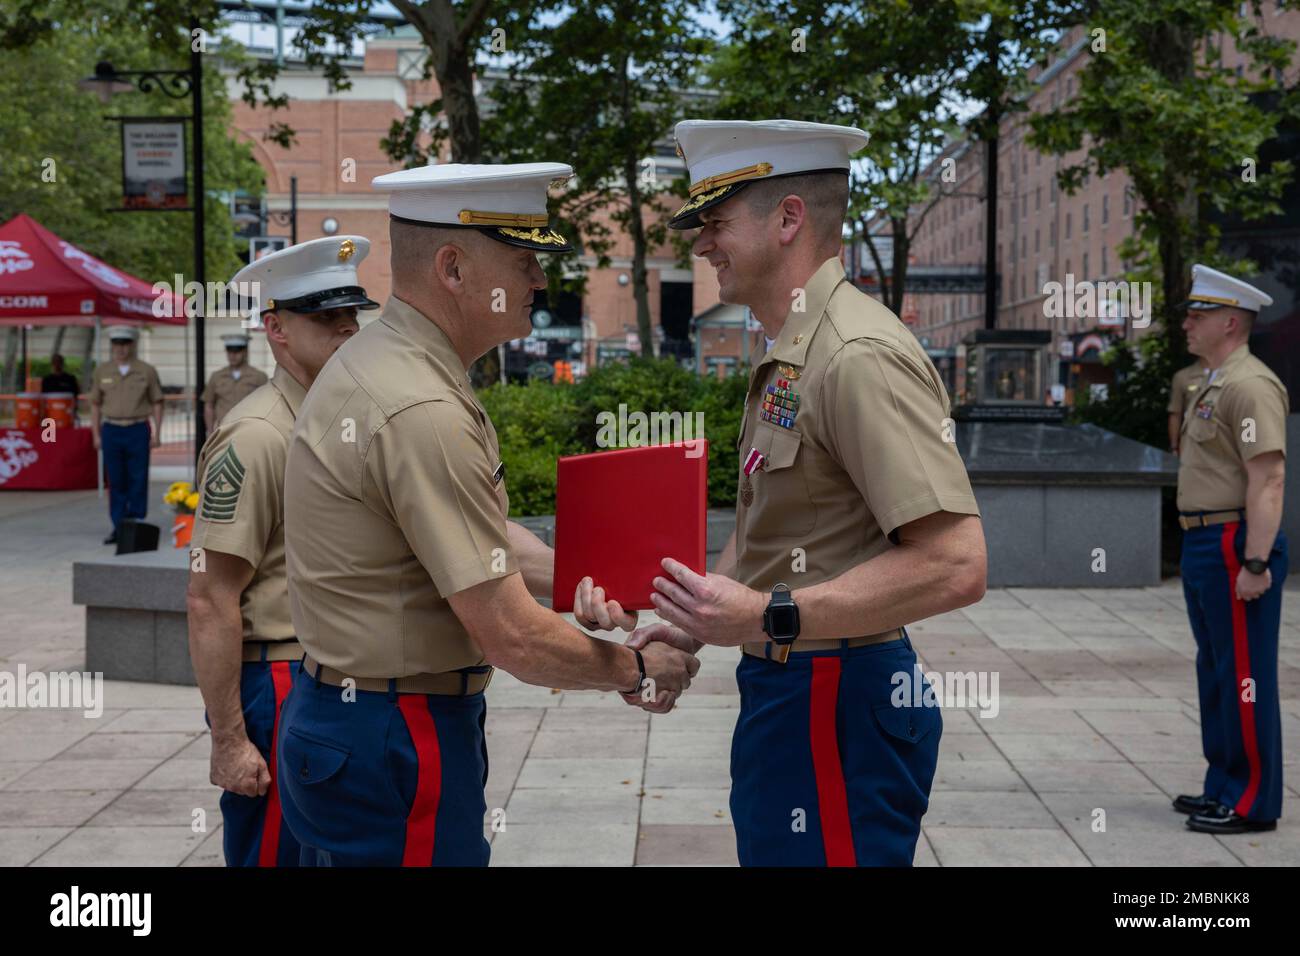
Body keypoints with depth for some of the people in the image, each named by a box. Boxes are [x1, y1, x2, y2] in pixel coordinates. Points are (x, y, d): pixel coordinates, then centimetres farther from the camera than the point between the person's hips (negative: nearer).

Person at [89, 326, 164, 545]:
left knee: (138, 481, -1)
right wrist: (96, 435, 6)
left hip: (138, 430, -2)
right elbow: (95, 404, 12)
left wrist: (157, 434, -3)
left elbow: (157, 403, 3)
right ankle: (119, 528, 11)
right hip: (111, 430, 2)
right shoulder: (102, 372, 7)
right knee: (115, 482, 4)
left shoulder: (147, 371, 1)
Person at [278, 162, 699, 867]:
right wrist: (636, 670, -8)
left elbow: (477, 532, 16)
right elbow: (514, 638, -24)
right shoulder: (424, 413, -25)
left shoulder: (371, 361, 8)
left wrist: (576, 581, 1)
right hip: (395, 748, -10)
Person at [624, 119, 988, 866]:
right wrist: (698, 621, 9)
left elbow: (955, 566, -27)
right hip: (785, 691, 10)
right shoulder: (788, 357, 14)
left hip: (837, 704, -10)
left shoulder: (859, 355, -20)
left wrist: (770, 617, -26)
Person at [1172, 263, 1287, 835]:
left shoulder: (1249, 385, -15)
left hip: (1234, 548, -10)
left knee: (1244, 678, -3)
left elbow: (1269, 477, -22)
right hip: (1204, 546, 10)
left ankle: (1252, 803, 5)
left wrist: (1255, 564, -26)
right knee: (1215, 672, 16)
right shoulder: (1212, 386, 17)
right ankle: (1223, 787, 26)